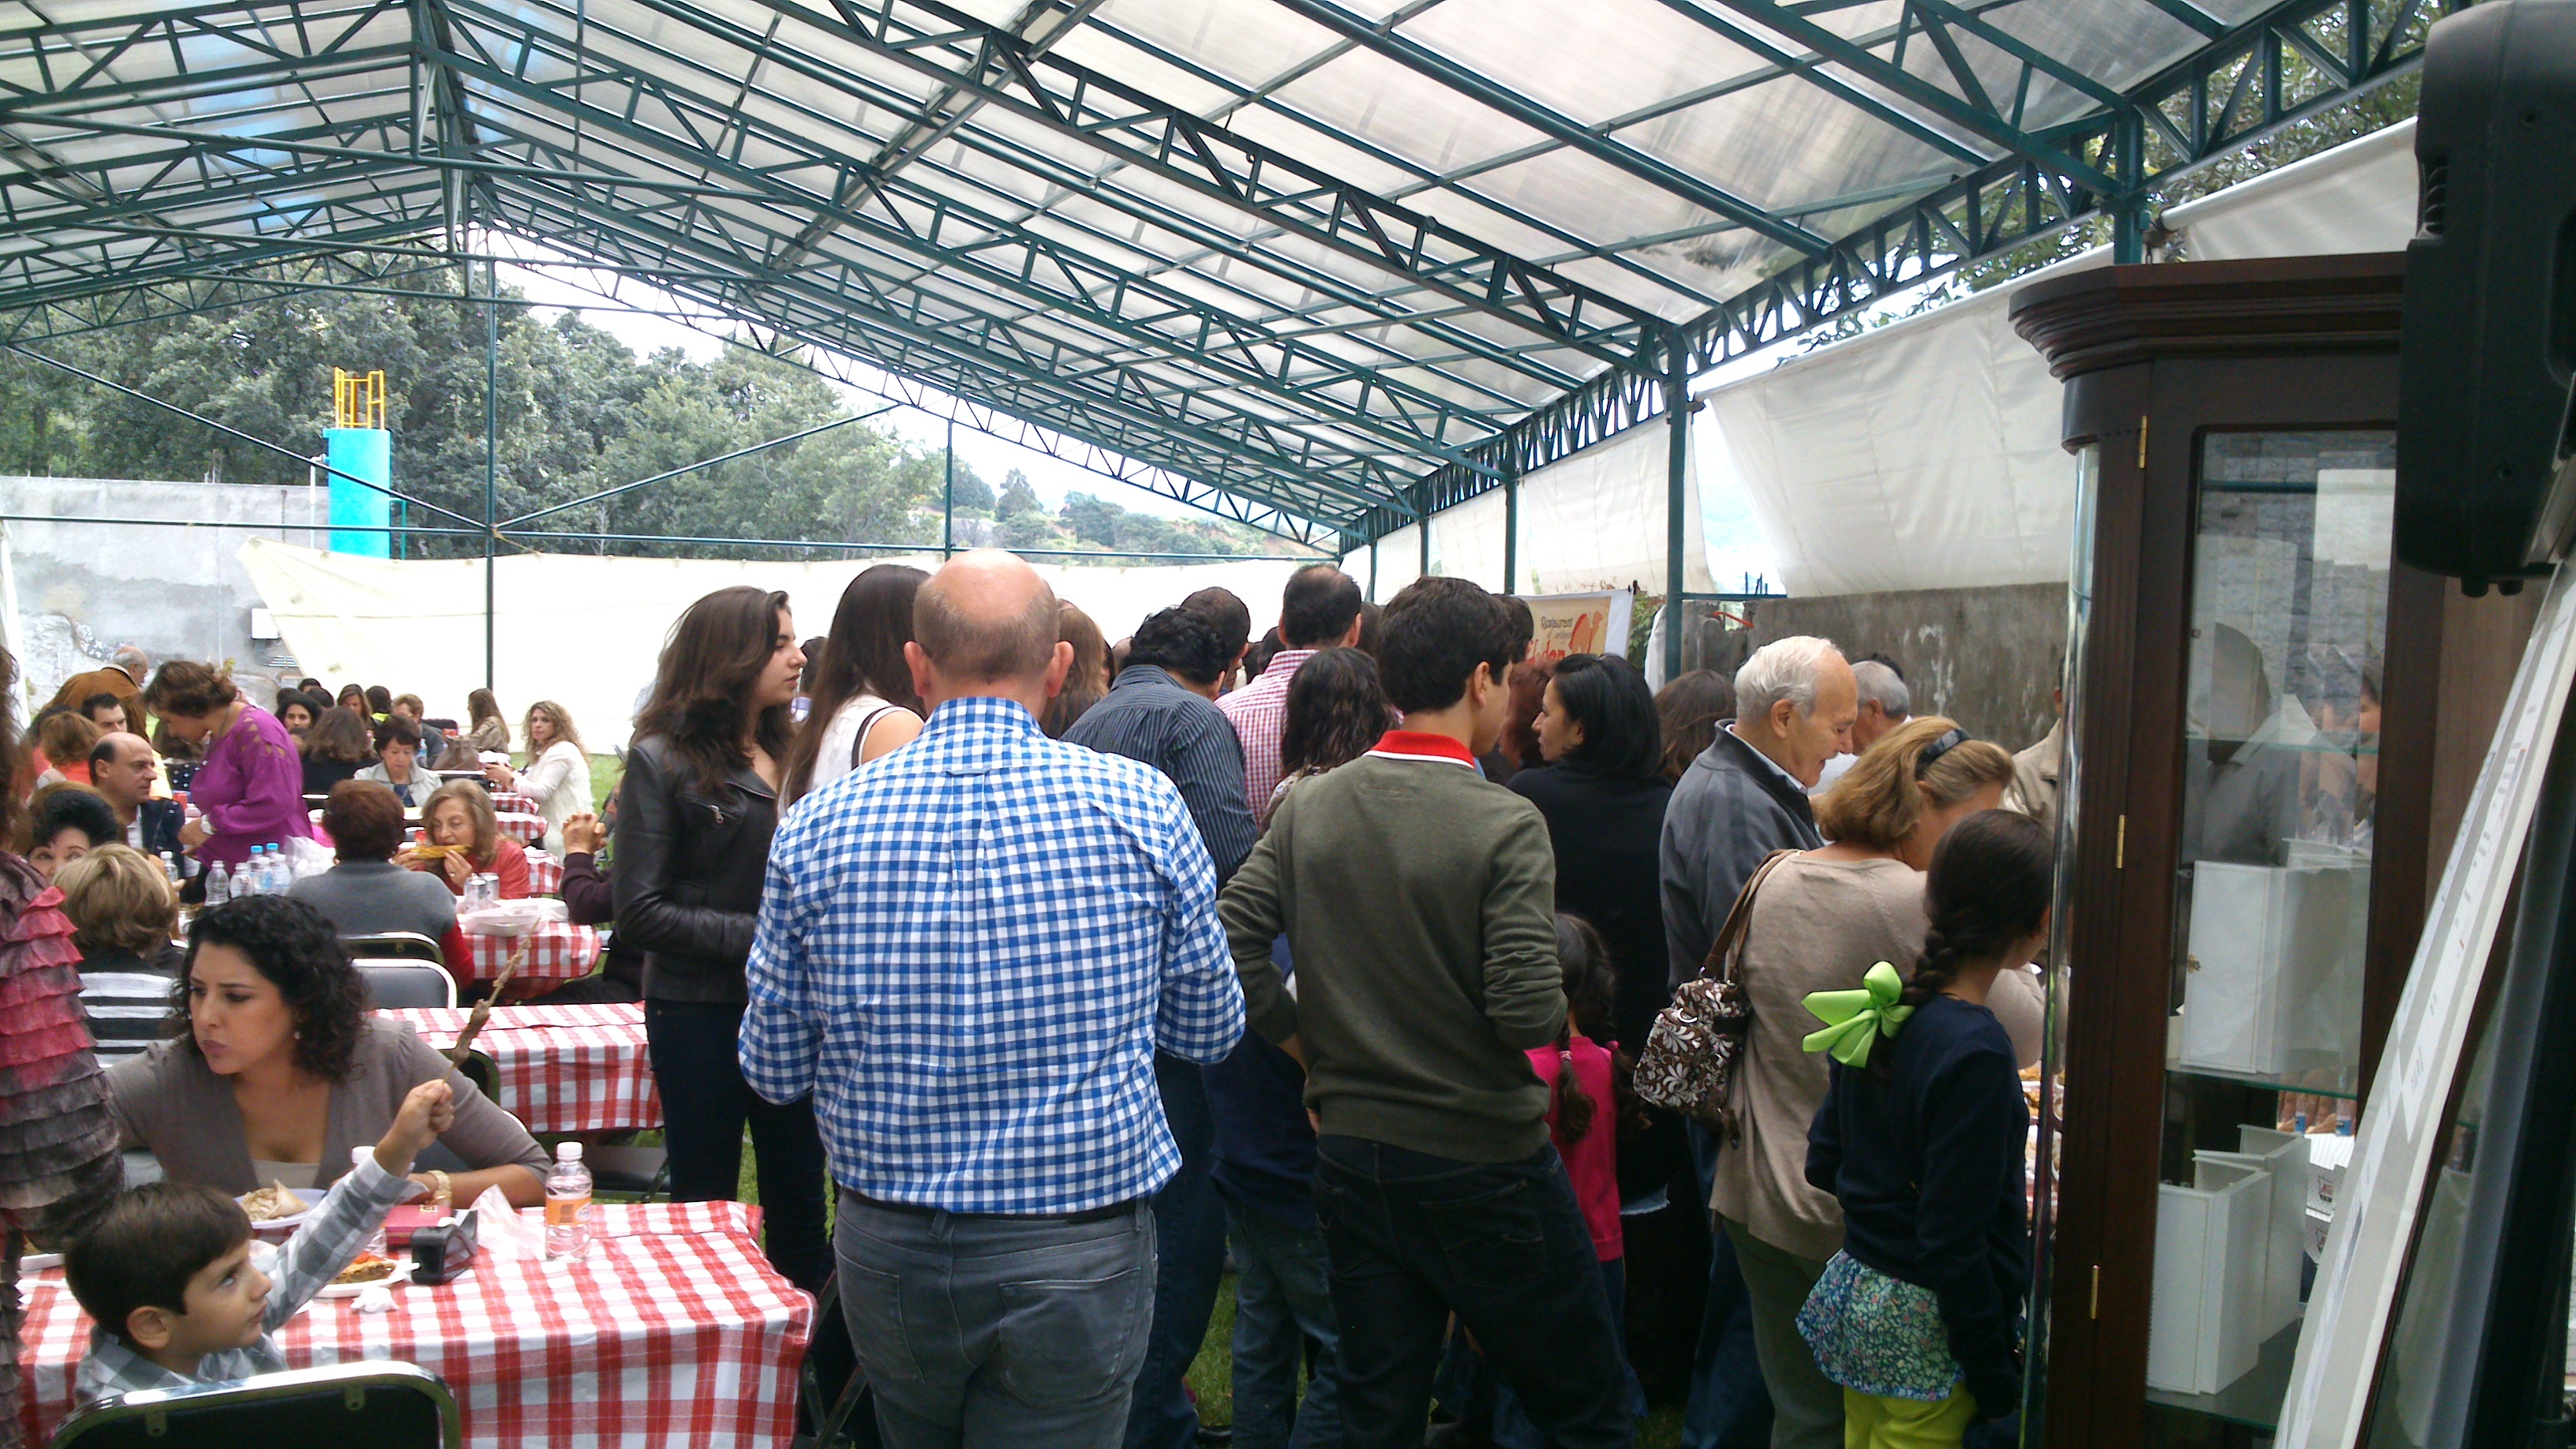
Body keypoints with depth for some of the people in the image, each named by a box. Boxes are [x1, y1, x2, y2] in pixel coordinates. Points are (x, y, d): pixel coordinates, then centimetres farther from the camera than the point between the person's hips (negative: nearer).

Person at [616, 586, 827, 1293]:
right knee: (705, 1209, 8)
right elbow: (640, 913, -12)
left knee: (800, 1207, 11)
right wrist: (756, 937, -19)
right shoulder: (664, 760, -7)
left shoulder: (790, 752, 9)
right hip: (701, 1013, -5)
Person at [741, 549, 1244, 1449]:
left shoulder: (818, 828, -7)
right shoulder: (1141, 806, -10)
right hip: (1079, 1250, -2)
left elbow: (776, 1071, 1)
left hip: (887, 1250, 2)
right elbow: (1210, 1031, 2)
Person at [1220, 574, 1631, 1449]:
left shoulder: (1308, 808, -1)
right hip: (1485, 1163, -5)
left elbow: (1227, 944, -5)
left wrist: (1310, 1046, 6)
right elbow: (1530, 1014, -23)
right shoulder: (1505, 826, -16)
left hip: (1349, 1154, 5)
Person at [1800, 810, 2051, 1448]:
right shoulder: (1976, 1052, -23)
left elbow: (1822, 1164, 11)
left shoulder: (1883, 1008, 0)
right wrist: (2000, 1390, -12)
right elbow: (1953, 1245, -22)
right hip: (1925, 1333, -7)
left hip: (1852, 1293, 7)